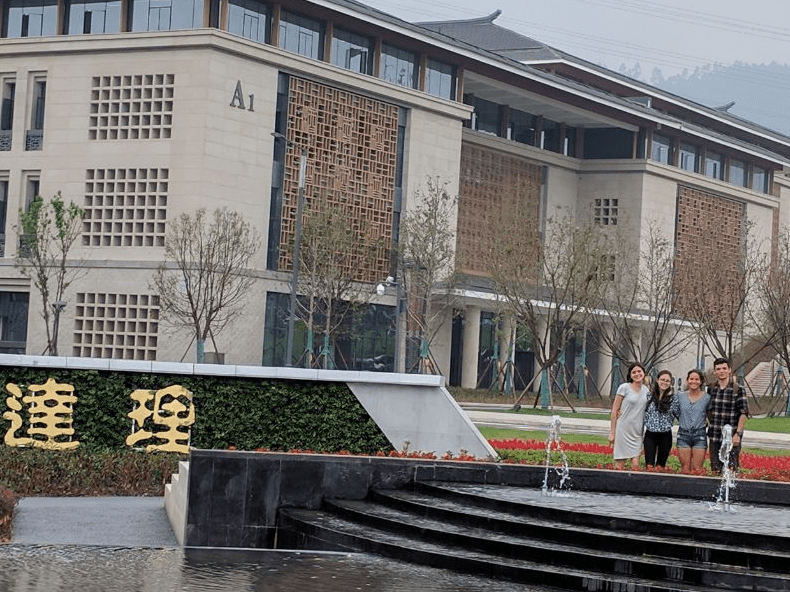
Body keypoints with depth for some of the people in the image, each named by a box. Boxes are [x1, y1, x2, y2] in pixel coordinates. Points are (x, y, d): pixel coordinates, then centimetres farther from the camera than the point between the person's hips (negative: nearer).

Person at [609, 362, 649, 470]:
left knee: (635, 465, -3)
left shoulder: (646, 390, 10)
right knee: (620, 465, -3)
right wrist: (612, 432, -5)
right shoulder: (624, 388, -4)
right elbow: (614, 411, -3)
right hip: (623, 431, -4)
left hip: (637, 433, 4)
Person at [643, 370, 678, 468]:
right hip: (650, 435, 0)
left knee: (660, 466, 5)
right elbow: (643, 412, 12)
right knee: (649, 465, -7)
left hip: (665, 435, 0)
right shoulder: (649, 395, 4)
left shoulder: (673, 399, 1)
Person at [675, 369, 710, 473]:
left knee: (697, 469, -5)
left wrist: (705, 424, 4)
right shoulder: (680, 396, 5)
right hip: (683, 434, 1)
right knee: (685, 469, -1)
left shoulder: (707, 397, 1)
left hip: (699, 435, -1)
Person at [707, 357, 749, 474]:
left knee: (731, 470, -7)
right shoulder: (711, 389, 8)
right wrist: (710, 425, 13)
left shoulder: (738, 389, -6)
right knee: (715, 470, 6)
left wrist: (738, 433, -14)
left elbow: (744, 413, -8)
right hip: (714, 437, 4)